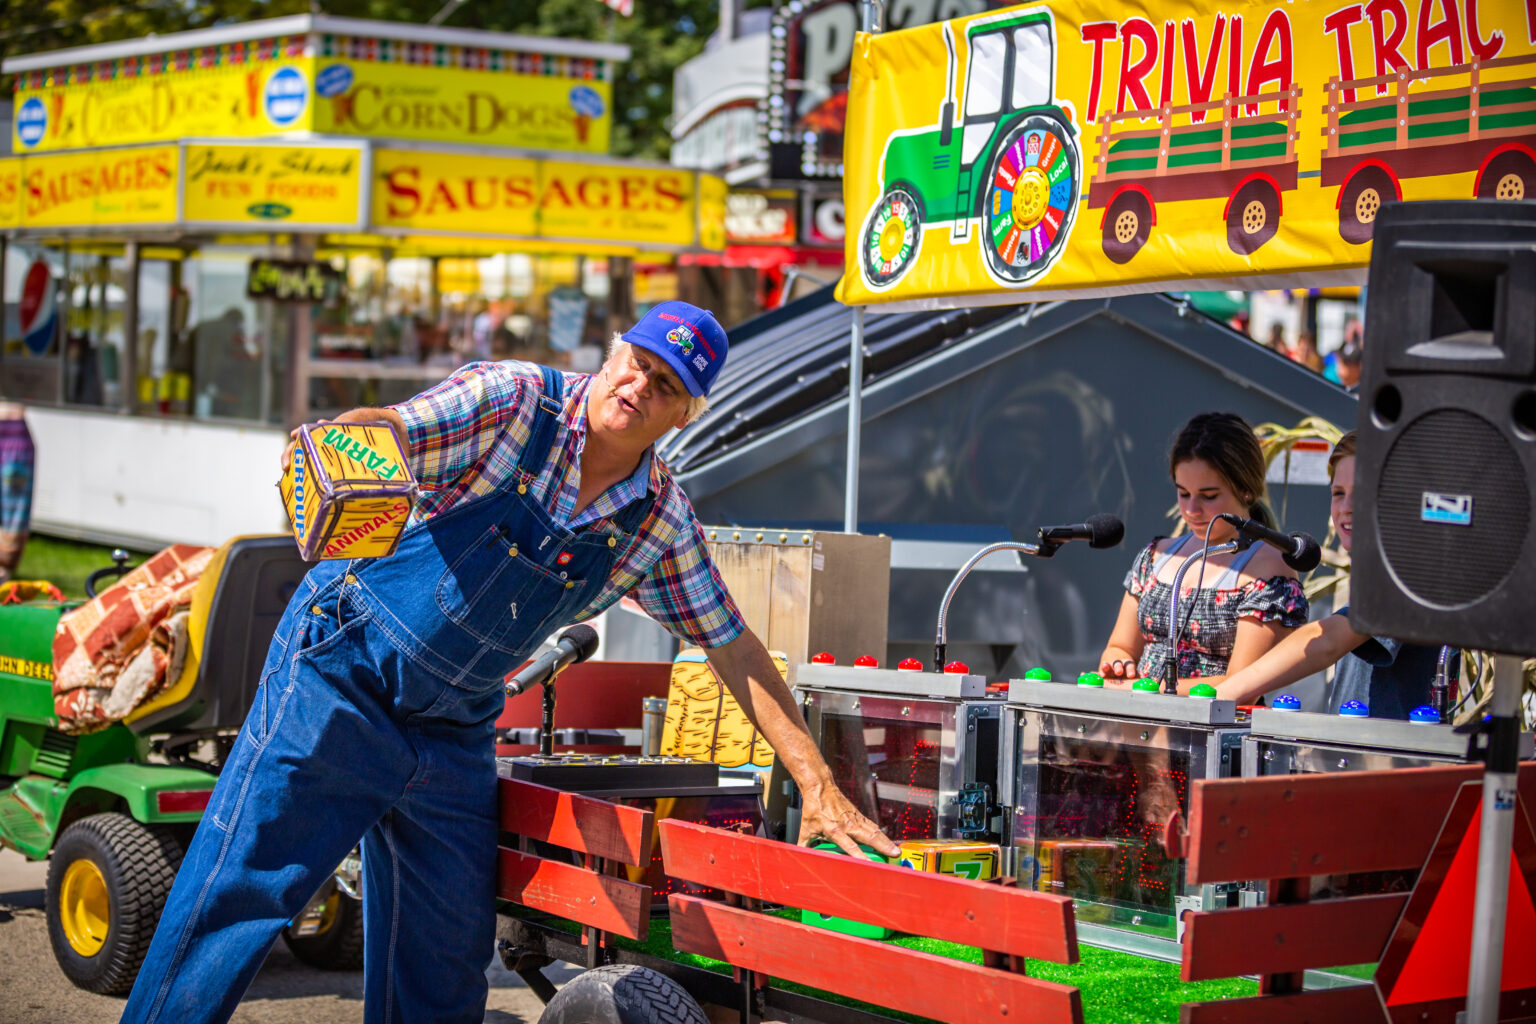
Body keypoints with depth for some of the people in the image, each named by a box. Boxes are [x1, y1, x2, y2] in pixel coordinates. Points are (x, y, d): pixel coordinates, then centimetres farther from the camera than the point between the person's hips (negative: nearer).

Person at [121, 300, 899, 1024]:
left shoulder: (660, 521, 0)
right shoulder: (512, 403, -12)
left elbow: (734, 649, 4)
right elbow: (377, 435, -24)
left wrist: (817, 784, -1)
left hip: (454, 735, 5)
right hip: (342, 674, -5)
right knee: (236, 894, -6)